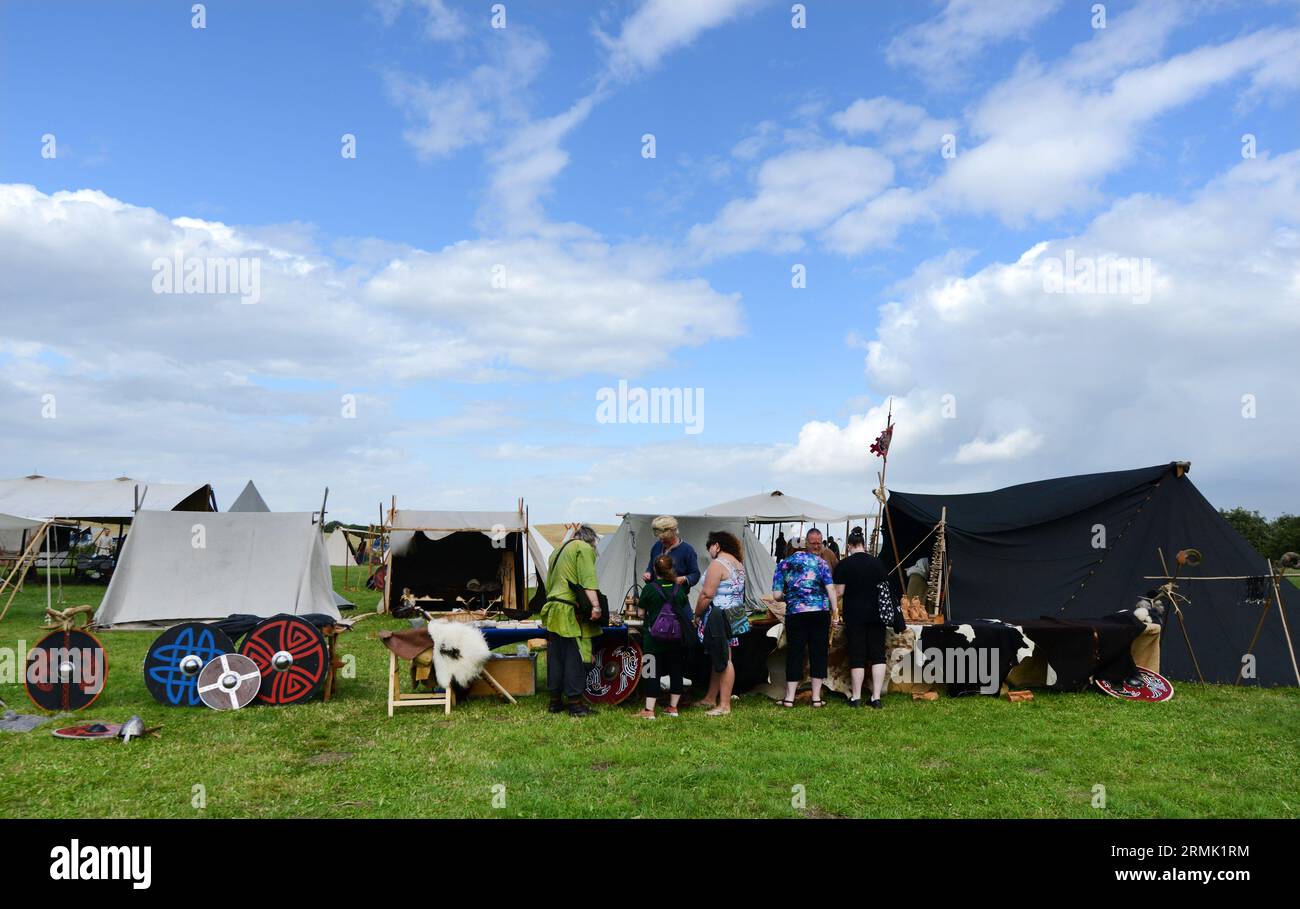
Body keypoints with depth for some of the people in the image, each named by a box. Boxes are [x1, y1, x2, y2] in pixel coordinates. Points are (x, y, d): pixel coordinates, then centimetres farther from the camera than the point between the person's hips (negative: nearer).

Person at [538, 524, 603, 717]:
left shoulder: (557, 551, 24)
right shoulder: (584, 548, -2)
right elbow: (588, 579, -15)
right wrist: (595, 605, -21)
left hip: (552, 608, 8)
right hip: (571, 614, -8)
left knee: (555, 657, 11)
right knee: (575, 658, -4)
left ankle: (555, 701, 16)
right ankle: (575, 703, -2)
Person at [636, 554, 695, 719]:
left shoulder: (649, 588, -7)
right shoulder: (679, 589, 3)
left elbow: (641, 613, -1)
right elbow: (686, 611, 11)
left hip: (655, 637, -3)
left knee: (652, 672, -1)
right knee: (676, 670, 13)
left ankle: (649, 710, -4)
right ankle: (673, 707, 19)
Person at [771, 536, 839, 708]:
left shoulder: (783, 565, 7)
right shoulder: (819, 561, 7)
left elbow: (776, 595, 1)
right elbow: (830, 588, -2)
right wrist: (835, 610, 2)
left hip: (795, 614, 0)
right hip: (820, 612, 0)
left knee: (794, 654, 7)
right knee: (819, 653, 8)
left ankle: (789, 698, 10)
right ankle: (816, 698, 11)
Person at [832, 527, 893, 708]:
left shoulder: (844, 564, -7)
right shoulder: (878, 563, 4)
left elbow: (839, 592, -8)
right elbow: (886, 589, 9)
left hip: (854, 616, -3)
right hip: (877, 615, 3)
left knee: (857, 656, 4)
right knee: (878, 655, 6)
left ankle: (856, 697, 9)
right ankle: (876, 697, 4)